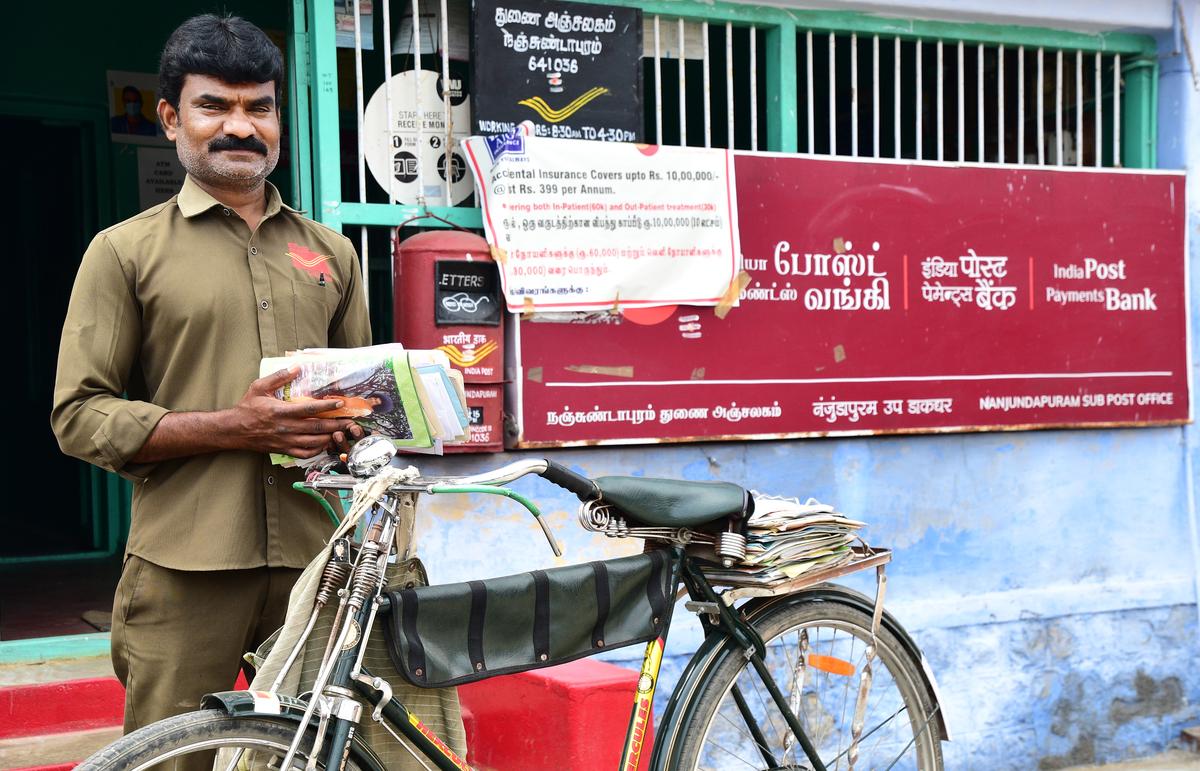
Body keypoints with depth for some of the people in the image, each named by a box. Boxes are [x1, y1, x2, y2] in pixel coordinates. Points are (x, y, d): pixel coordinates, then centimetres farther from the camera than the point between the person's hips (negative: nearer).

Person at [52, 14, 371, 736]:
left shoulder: (330, 250, 16)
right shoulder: (126, 251, 3)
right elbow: (79, 417, -3)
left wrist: (343, 429, 0)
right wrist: (234, 427, -14)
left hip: (312, 555, 3)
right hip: (186, 570, -3)